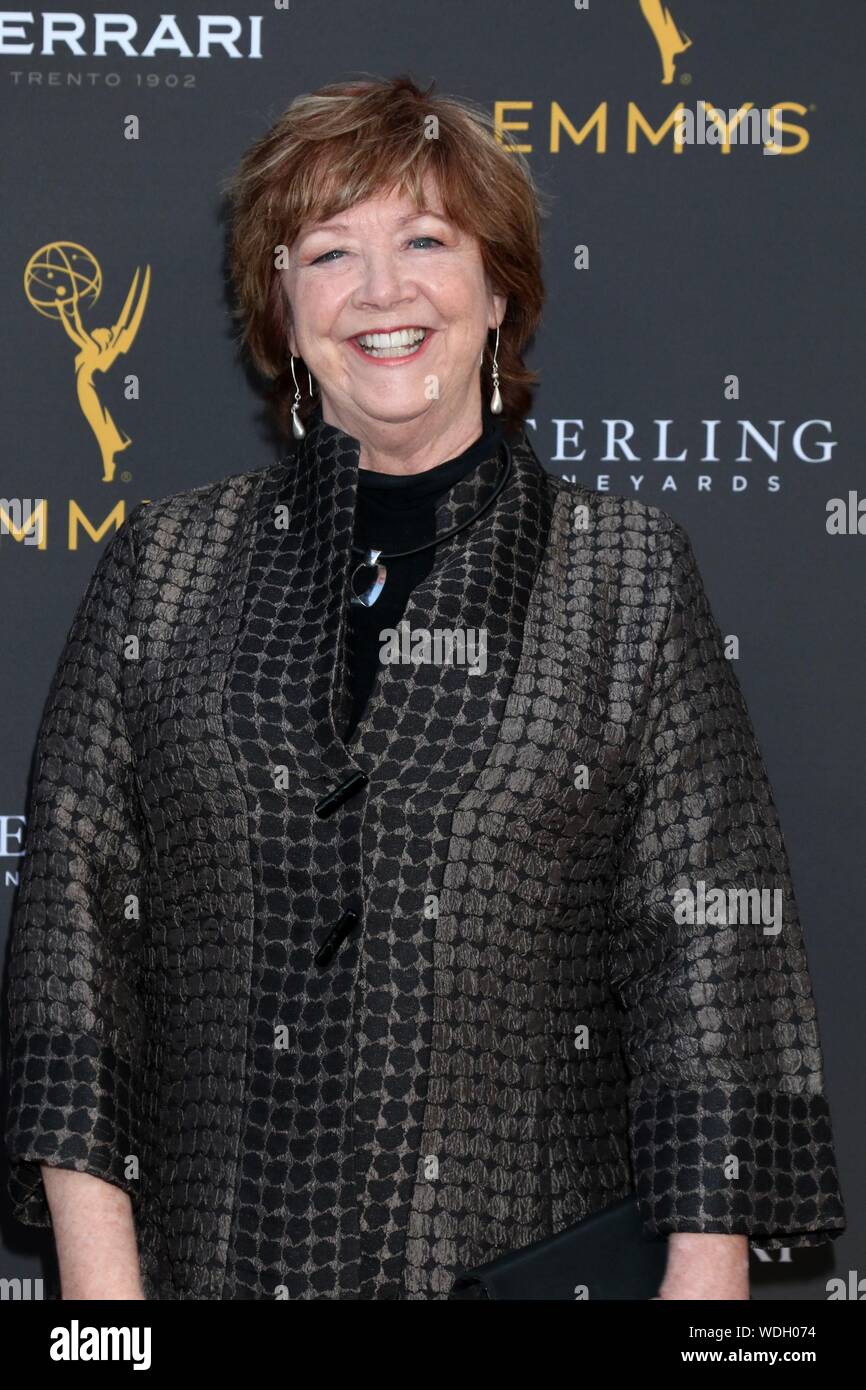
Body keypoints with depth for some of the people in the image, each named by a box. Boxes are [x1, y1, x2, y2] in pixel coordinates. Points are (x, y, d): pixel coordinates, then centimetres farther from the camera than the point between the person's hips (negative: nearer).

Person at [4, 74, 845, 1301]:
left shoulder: (630, 572, 3)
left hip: (531, 1255, -1)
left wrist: (706, 1269, -10)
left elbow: (712, 937, -2)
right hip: (211, 1255, 1)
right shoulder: (166, 563, 6)